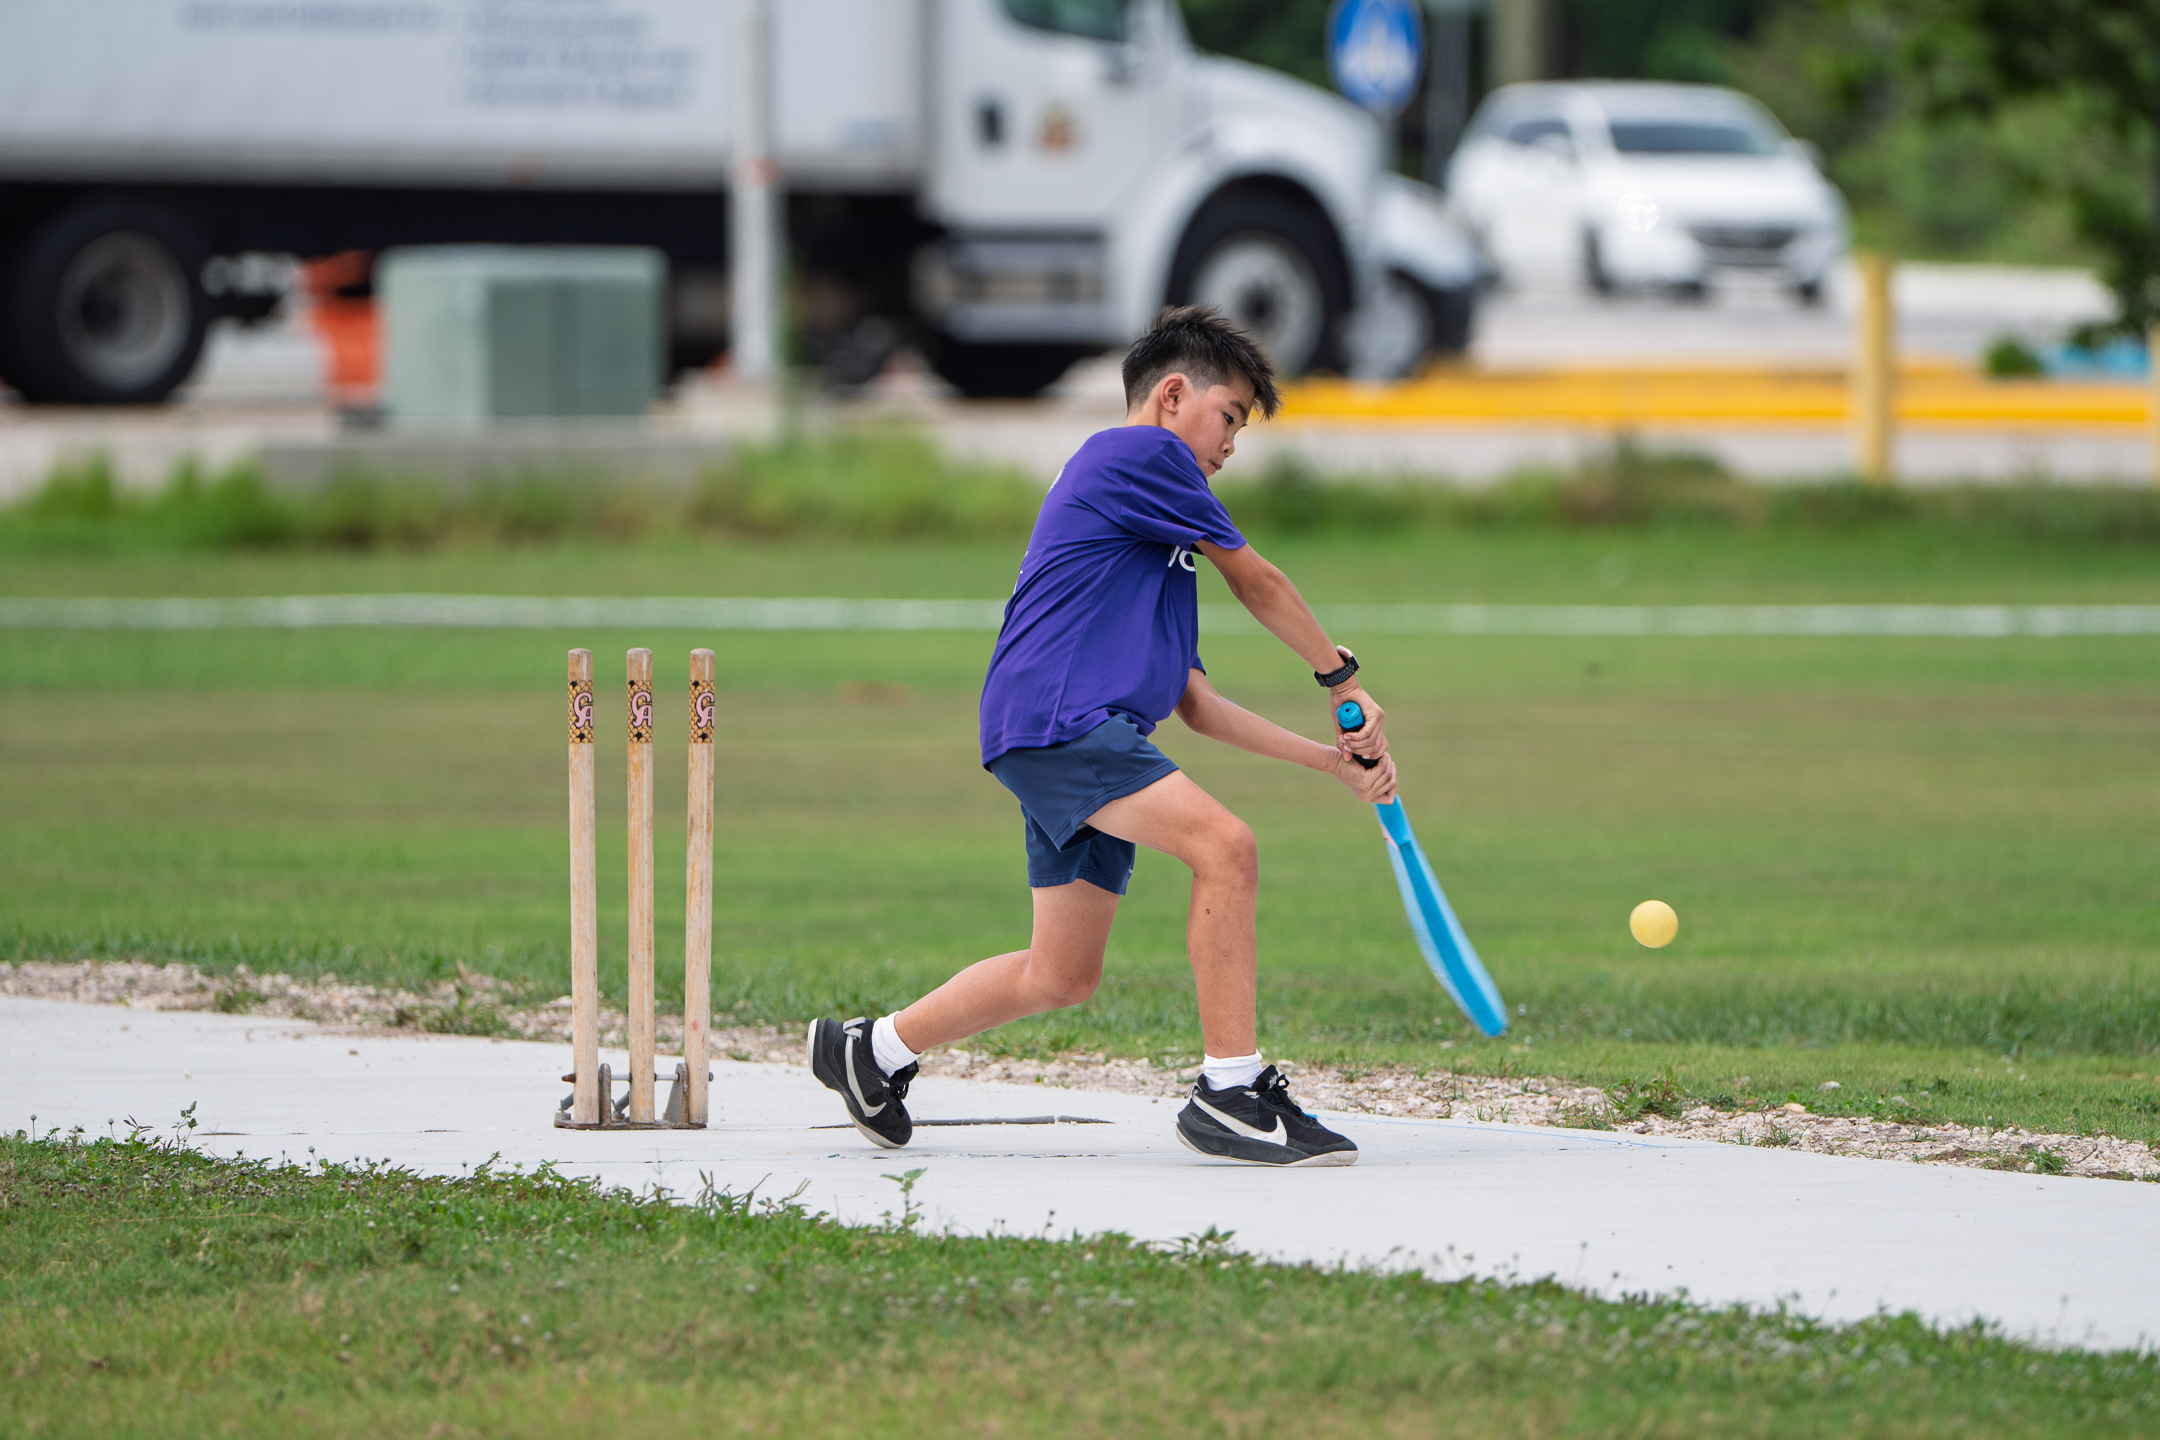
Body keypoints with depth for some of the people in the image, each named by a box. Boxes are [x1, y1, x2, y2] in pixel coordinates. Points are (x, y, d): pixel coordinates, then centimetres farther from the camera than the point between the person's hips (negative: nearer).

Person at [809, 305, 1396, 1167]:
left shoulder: (1160, 545, 30)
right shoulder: (1139, 452, 2)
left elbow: (1196, 705, 24)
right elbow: (1257, 585, 6)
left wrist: (1330, 758, 18)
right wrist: (1343, 679, 18)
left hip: (1085, 742, 10)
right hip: (1054, 716, -10)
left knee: (1062, 976, 13)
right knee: (1224, 846, -24)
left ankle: (873, 1052, 31)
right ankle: (1230, 1092, -25)